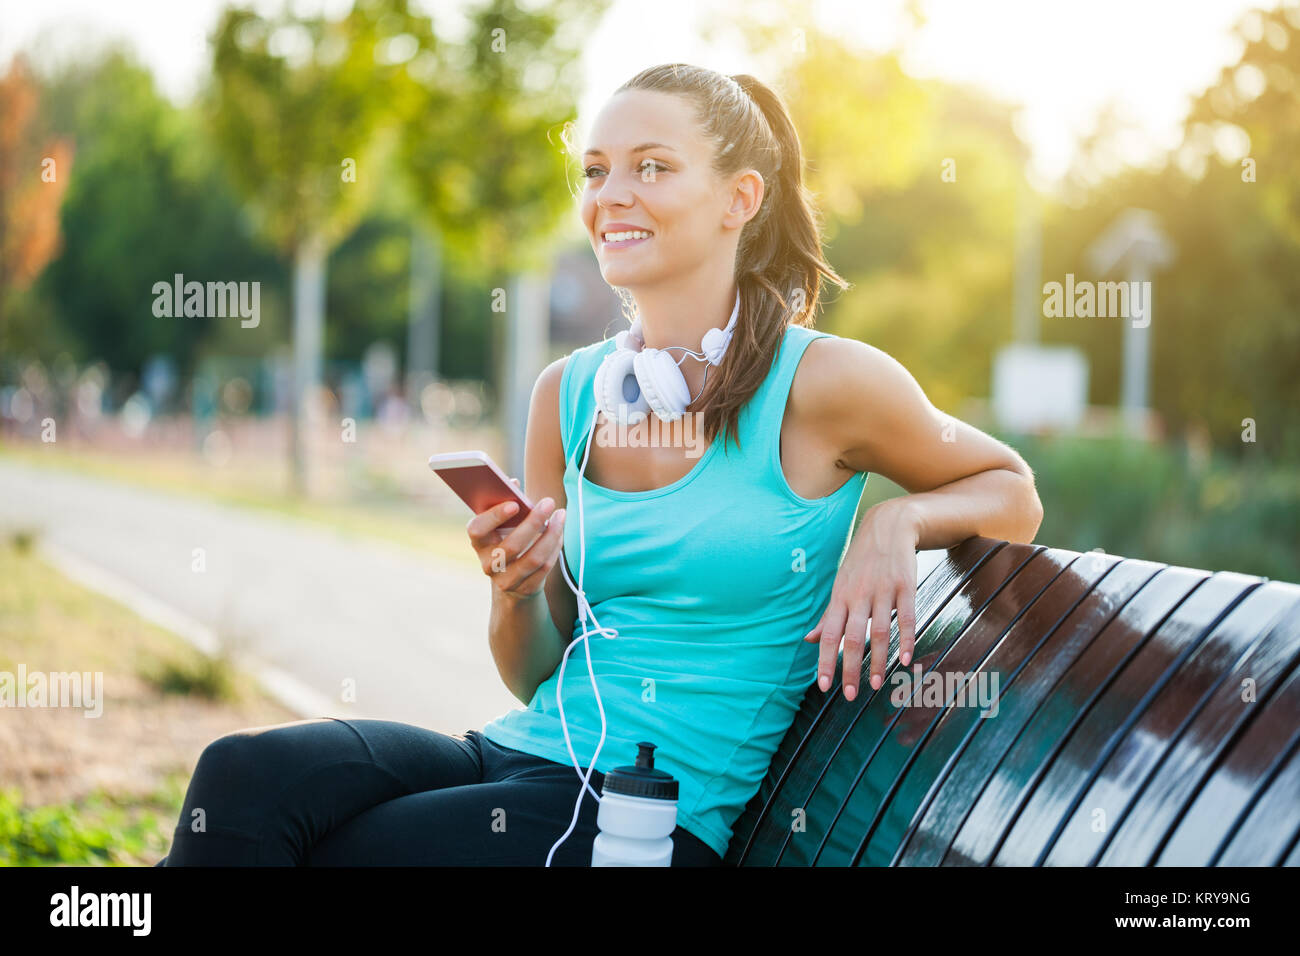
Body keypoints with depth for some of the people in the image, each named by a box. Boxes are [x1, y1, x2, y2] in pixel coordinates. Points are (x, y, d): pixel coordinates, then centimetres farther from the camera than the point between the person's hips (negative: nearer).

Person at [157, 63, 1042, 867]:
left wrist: (896, 520, -9)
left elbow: (1014, 495, 11)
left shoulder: (822, 381, -7)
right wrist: (516, 594, -7)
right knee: (243, 775, -21)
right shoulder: (567, 392, 9)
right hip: (523, 749, 5)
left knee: (336, 848, -23)